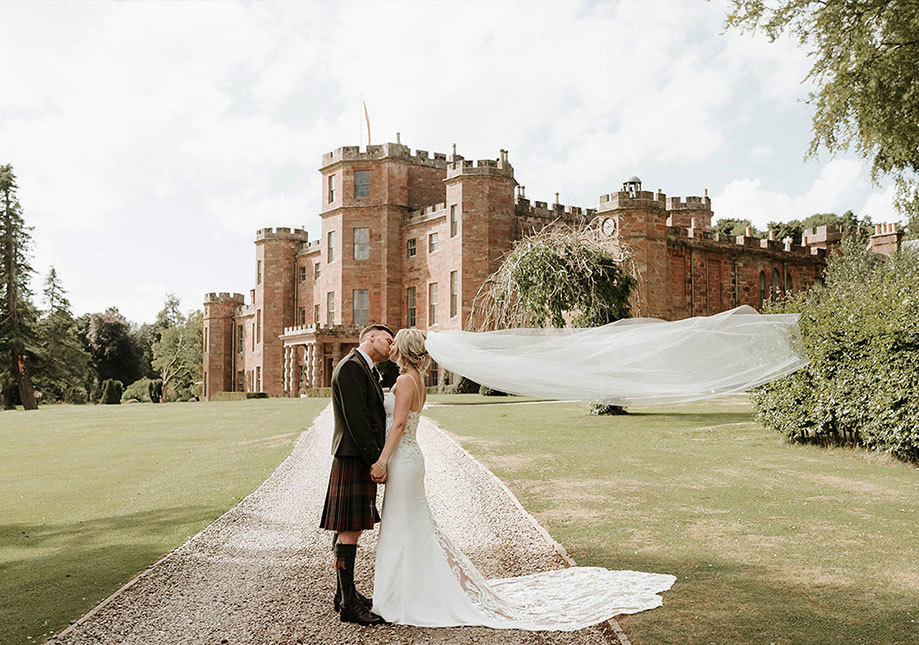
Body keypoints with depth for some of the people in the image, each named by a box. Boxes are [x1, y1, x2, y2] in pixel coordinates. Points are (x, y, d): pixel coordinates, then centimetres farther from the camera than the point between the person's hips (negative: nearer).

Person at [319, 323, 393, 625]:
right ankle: (348, 604, 1)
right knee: (349, 531, -5)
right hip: (354, 460, -11)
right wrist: (375, 461, -19)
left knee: (348, 529, 16)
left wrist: (377, 459, 14)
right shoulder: (351, 366, -13)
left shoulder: (367, 370, 20)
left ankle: (345, 593, 26)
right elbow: (356, 419, -20)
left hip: (362, 461, 11)